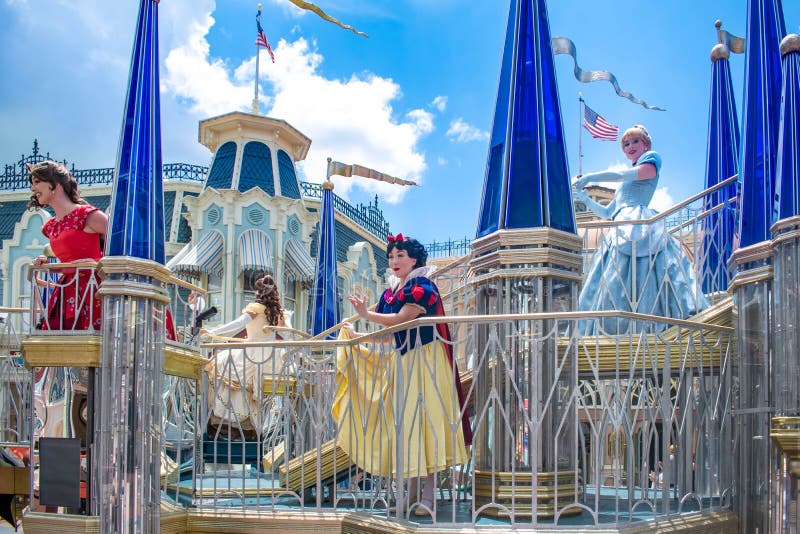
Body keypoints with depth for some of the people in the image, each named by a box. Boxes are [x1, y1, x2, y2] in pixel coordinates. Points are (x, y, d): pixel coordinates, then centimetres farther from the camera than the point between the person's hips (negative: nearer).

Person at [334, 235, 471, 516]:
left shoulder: (421, 287, -9)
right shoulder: (390, 292, 14)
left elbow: (400, 320, -18)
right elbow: (388, 333, 16)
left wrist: (366, 314, -14)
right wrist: (356, 336, 12)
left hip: (425, 358, -8)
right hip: (402, 361, 8)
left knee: (423, 419, -9)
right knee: (405, 422, 5)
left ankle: (427, 495, -7)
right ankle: (410, 491, 10)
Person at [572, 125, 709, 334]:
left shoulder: (651, 161, 10)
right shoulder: (624, 184, 33)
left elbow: (623, 175, -7)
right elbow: (607, 213, 31)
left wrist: (589, 178, -5)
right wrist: (585, 199, 21)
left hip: (638, 227, -8)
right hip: (621, 231, 8)